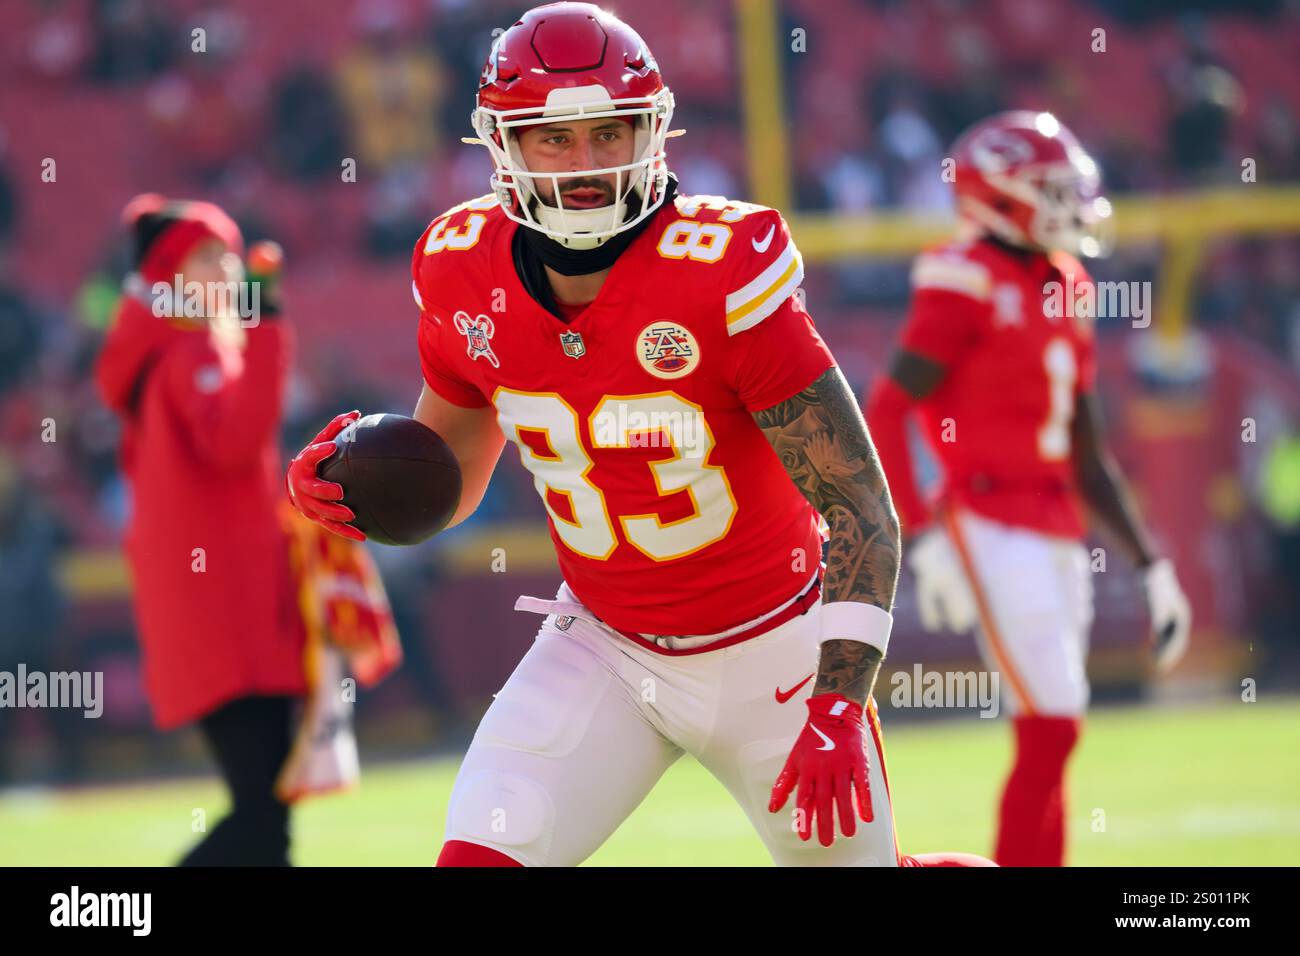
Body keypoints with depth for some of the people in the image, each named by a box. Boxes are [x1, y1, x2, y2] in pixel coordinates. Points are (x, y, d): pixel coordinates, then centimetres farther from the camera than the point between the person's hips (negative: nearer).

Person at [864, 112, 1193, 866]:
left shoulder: (1065, 293, 15)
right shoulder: (966, 286, -10)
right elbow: (884, 415, -14)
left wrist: (1153, 566, 19)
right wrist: (925, 539, -21)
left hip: (1057, 532, 8)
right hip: (995, 529, -8)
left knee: (1052, 742, 8)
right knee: (1052, 728, -12)